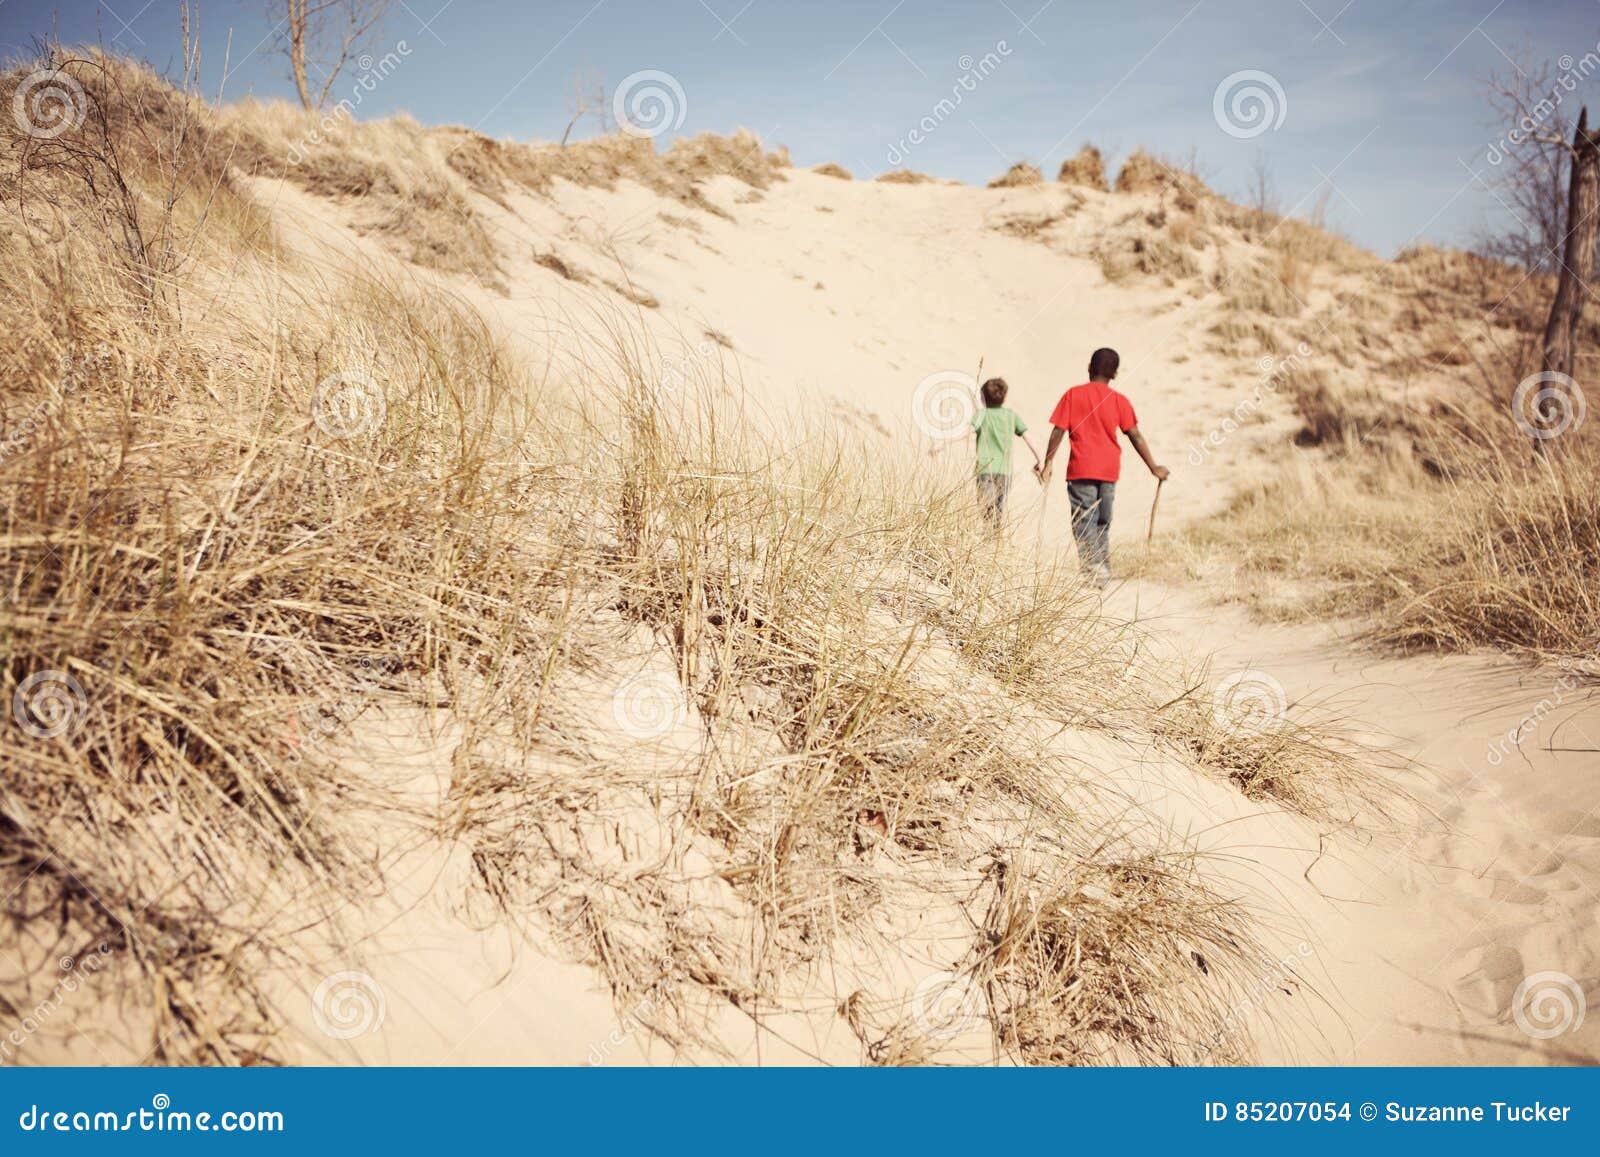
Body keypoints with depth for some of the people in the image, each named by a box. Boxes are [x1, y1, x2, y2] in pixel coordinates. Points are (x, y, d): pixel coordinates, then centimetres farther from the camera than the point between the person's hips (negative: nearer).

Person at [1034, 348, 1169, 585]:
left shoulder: (1073, 395, -1)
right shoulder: (1120, 400, 4)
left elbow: (1058, 432, -4)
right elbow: (1135, 436, 3)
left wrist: (1047, 464, 2)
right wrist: (1154, 468, 9)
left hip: (1081, 470, -3)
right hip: (1109, 470, 3)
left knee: (1084, 523, -4)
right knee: (1103, 523, 15)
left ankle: (1094, 569, -21)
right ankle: (1104, 572, 19)